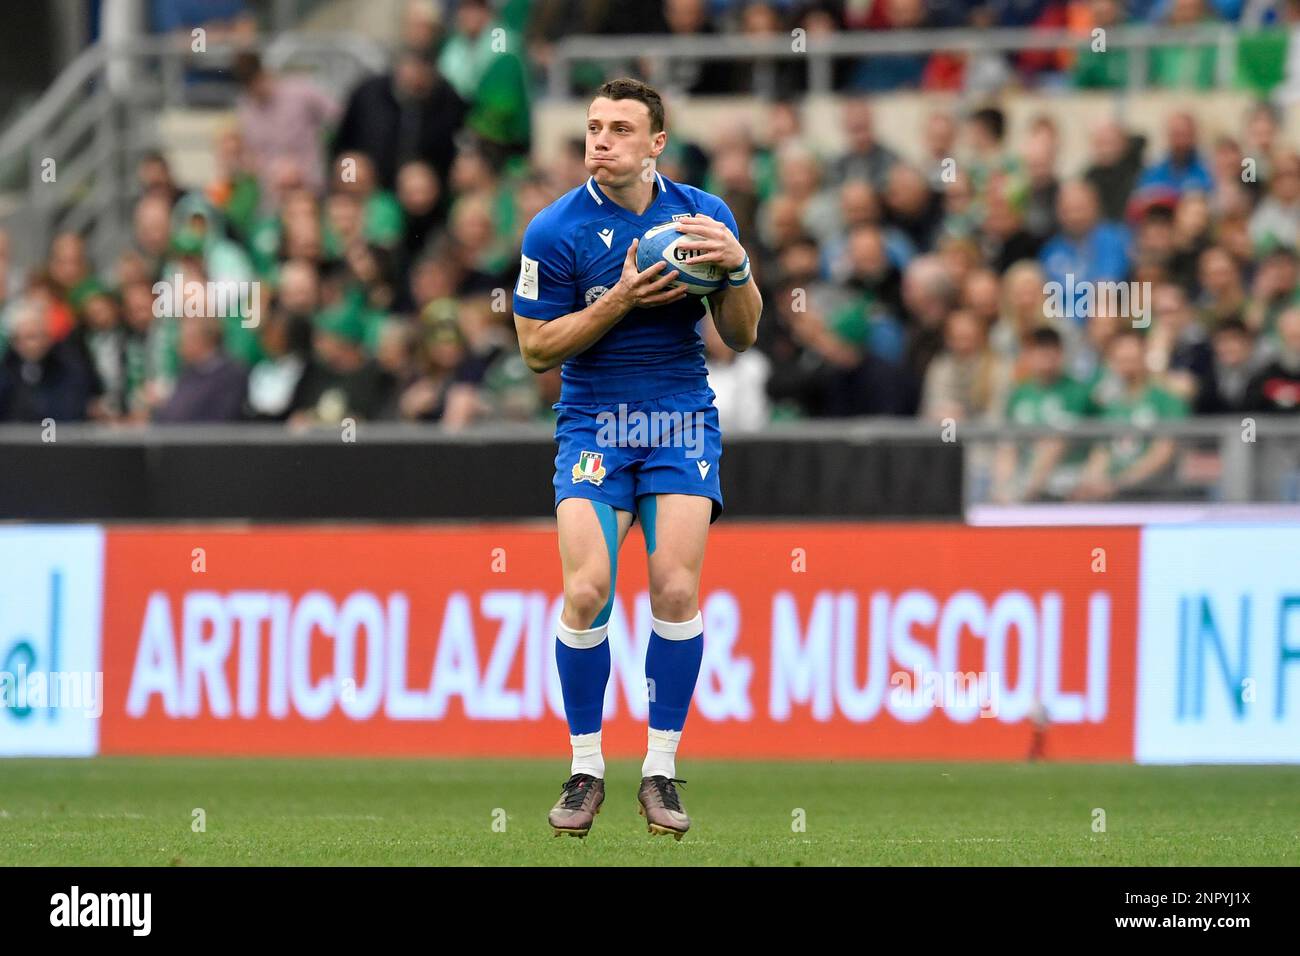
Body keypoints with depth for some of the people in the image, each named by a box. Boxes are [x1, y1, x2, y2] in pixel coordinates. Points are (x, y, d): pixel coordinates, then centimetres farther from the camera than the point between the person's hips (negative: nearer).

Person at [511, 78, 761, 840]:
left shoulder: (704, 215, 1)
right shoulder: (556, 230, -7)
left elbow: (742, 336, 4)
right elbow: (537, 349, -5)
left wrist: (737, 269, -16)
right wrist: (621, 300, -17)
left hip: (682, 420, 1)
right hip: (594, 425, -1)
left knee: (676, 588, -13)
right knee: (587, 591, -16)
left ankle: (662, 770, -1)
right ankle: (586, 769, -1)